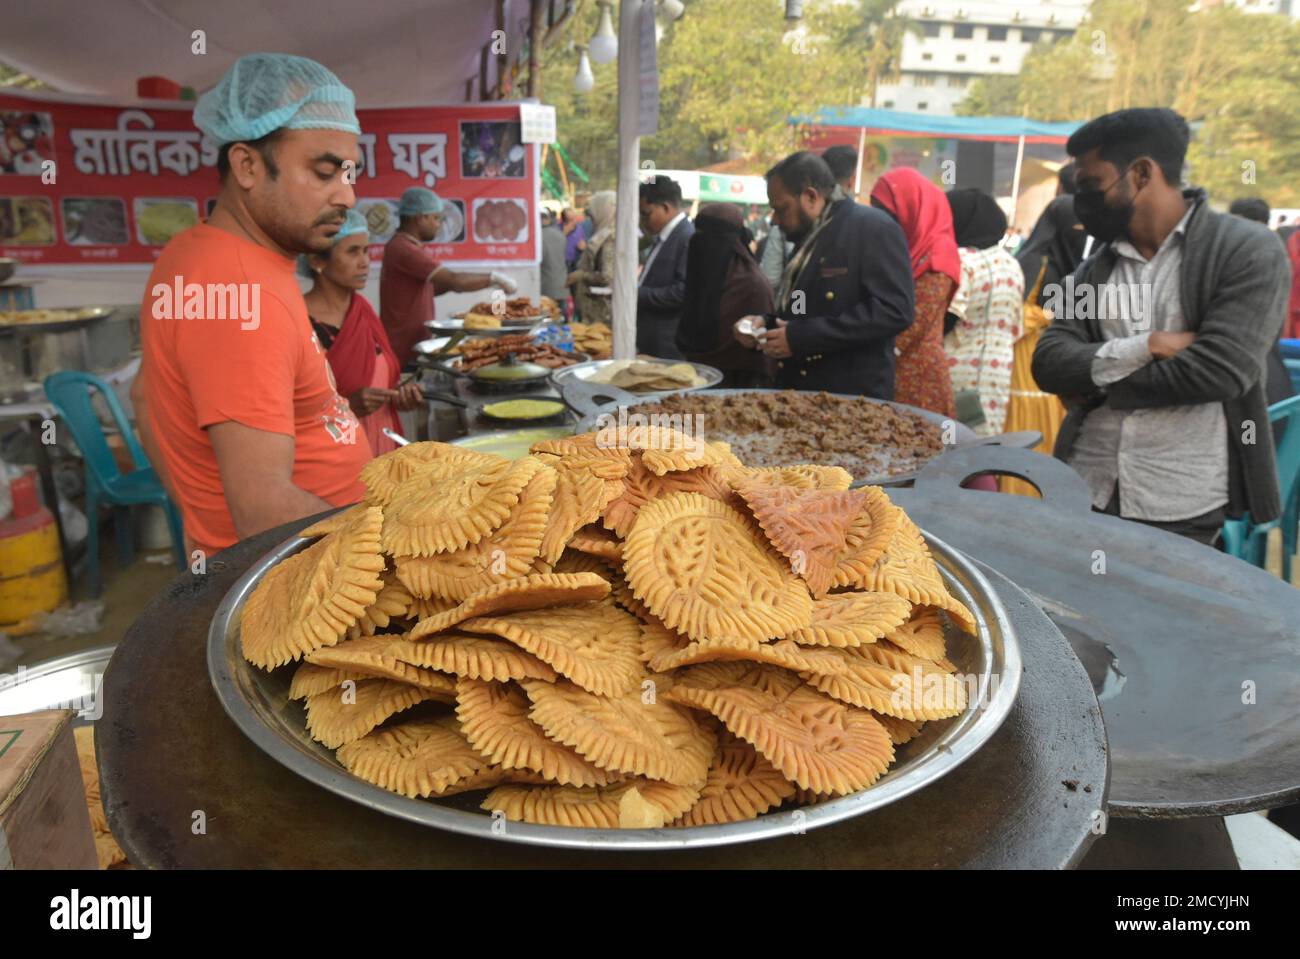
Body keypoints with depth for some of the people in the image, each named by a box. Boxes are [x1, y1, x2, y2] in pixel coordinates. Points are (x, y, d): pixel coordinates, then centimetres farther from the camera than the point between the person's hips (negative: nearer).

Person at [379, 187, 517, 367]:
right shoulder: (404, 249, -19)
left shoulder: (401, 246, 14)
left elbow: (426, 289, 20)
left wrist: (453, 283, 4)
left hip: (411, 347, 10)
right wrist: (494, 278, -13)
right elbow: (454, 281, -24)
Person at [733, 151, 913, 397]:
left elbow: (893, 311, -21)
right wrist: (766, 323, 4)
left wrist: (800, 336, -22)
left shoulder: (874, 228, -11)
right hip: (797, 391, 8)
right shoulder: (809, 237, 16)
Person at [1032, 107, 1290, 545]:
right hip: (1086, 492, 5)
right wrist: (1145, 347, -16)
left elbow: (1218, 371, -17)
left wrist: (1098, 381, -6)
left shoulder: (1248, 251, -5)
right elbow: (1048, 364, -2)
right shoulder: (1095, 269, 9)